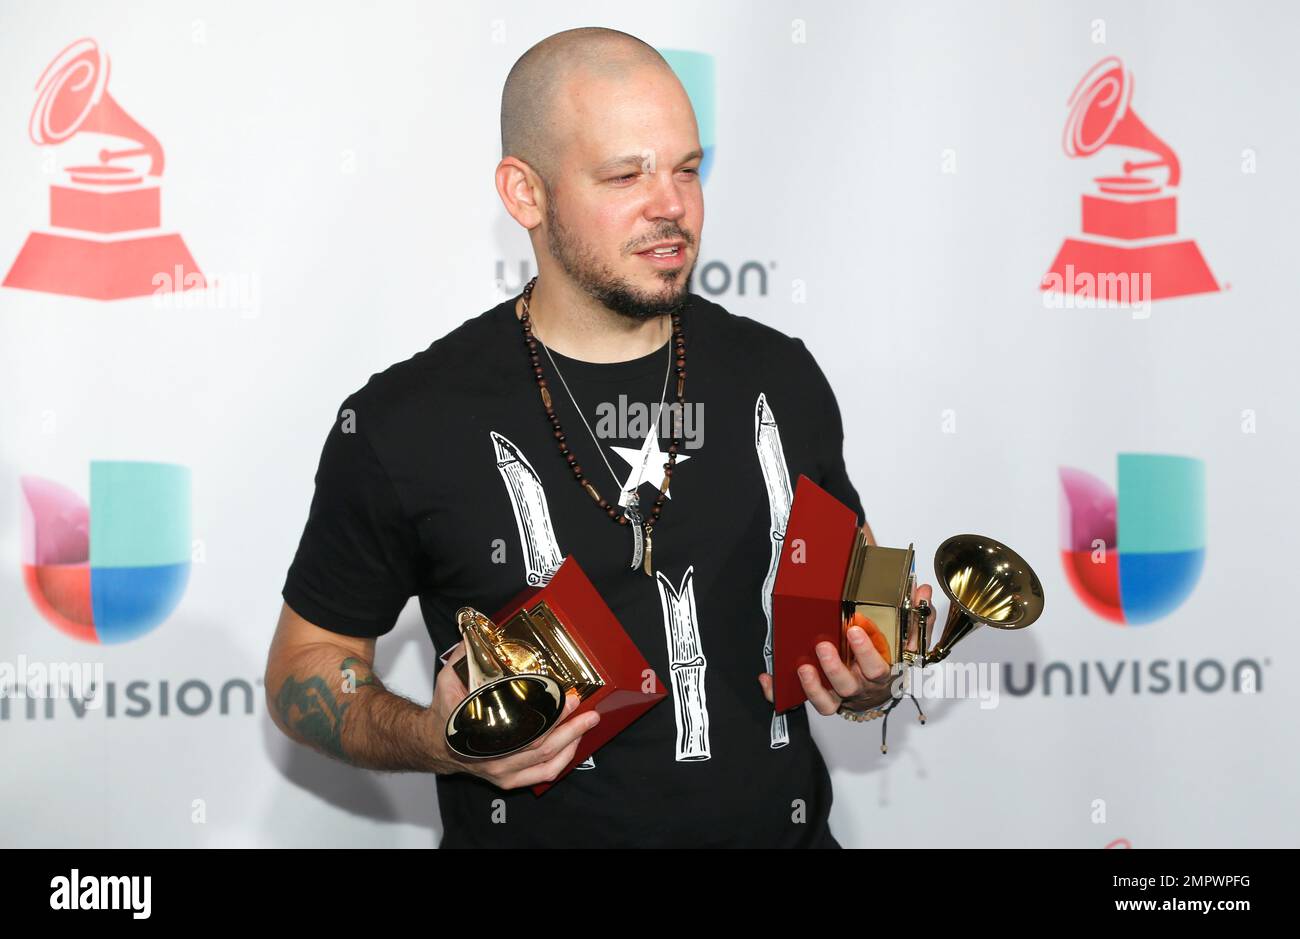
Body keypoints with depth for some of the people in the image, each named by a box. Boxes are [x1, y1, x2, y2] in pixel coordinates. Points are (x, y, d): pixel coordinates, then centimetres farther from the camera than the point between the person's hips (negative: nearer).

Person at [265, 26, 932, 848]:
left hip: (785, 826, 4)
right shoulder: (405, 423, -7)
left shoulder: (781, 378, 4)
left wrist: (866, 683, -3)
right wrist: (436, 742, -15)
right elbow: (306, 665, 2)